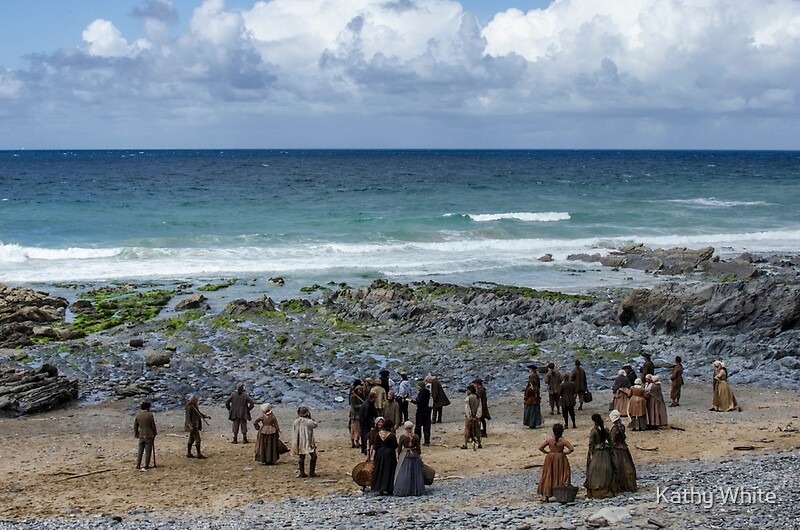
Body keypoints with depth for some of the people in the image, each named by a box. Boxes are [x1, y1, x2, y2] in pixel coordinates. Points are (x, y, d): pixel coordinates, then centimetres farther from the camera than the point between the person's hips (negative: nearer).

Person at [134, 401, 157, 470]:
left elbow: (135, 426, 7)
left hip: (141, 436, 4)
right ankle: (146, 465, 5)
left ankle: (138, 465, 9)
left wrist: (136, 434, 18)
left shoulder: (138, 415, 2)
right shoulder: (150, 415, -10)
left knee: (140, 451, 10)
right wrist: (154, 433, 8)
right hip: (149, 436, -4)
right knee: (148, 451, 3)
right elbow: (153, 426, -6)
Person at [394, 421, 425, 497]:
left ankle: (402, 491, 0)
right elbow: (418, 448, -1)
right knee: (415, 473, 9)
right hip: (414, 455, 1)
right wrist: (420, 456, 10)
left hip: (405, 455, -1)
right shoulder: (416, 437, -5)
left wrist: (398, 456, 9)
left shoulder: (402, 437, -8)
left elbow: (399, 448, -3)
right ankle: (415, 491, 11)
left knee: (403, 474, 4)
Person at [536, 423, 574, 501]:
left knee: (548, 477, 8)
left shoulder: (549, 439, -7)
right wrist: (565, 452, -1)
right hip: (560, 459, -1)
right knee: (561, 476, 10)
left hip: (550, 459, 1)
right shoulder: (563, 440, -10)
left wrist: (547, 452, 3)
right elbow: (571, 448, -14)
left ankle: (546, 496, 6)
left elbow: (540, 447, -8)